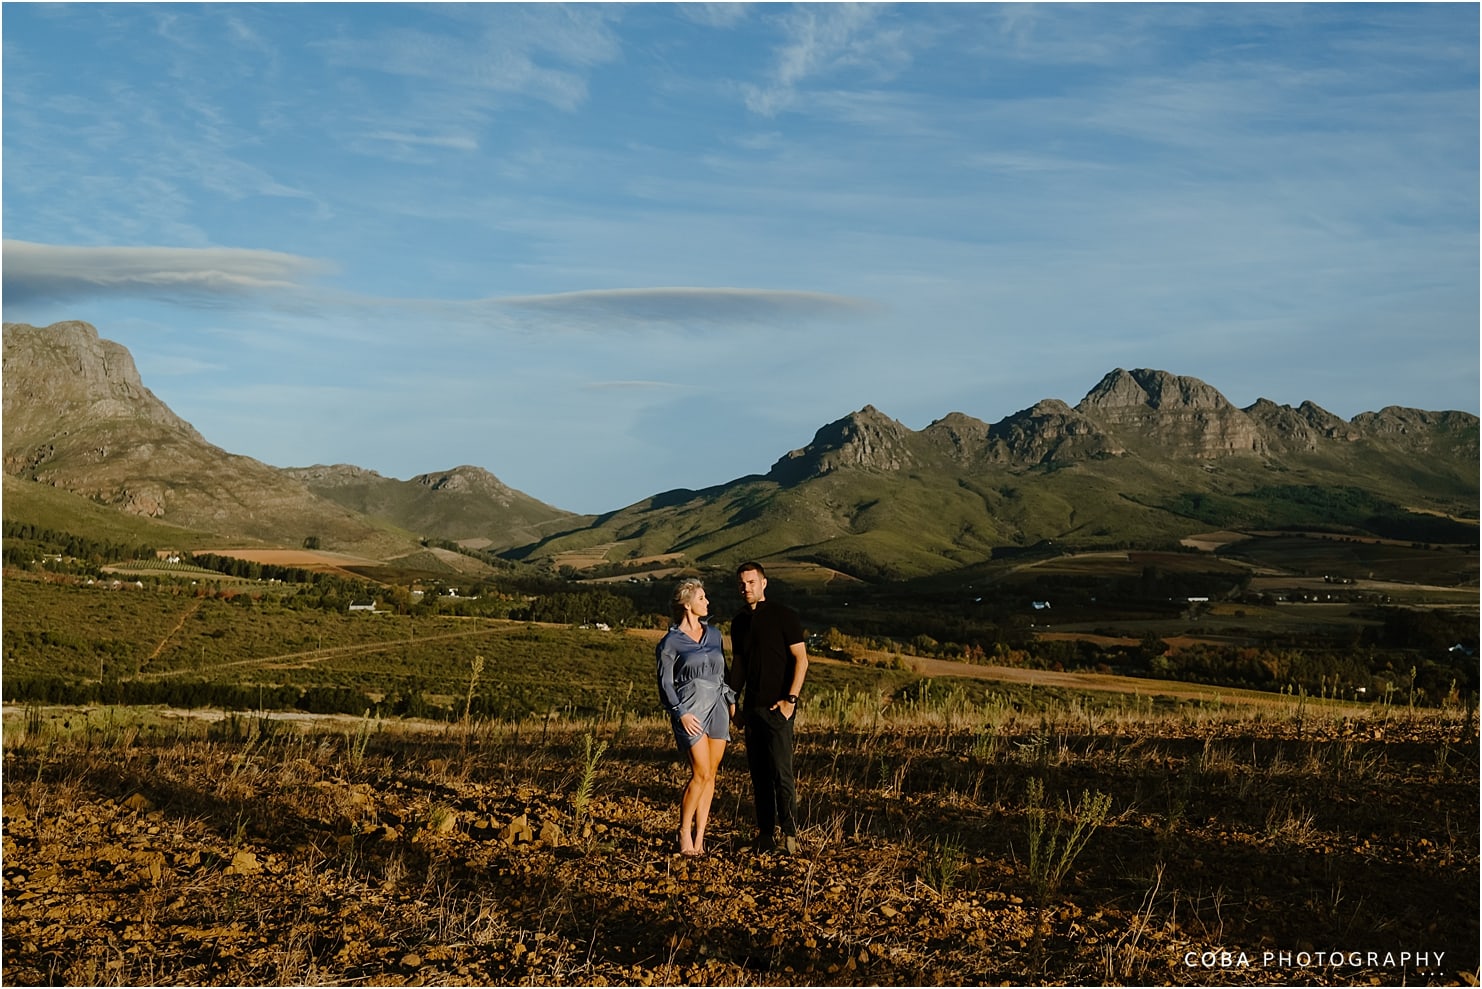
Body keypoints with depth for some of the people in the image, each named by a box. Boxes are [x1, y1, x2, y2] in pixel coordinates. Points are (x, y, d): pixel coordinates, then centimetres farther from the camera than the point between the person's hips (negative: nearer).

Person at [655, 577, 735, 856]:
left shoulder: (714, 634, 11)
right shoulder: (670, 642, -4)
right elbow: (665, 684, -4)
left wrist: (731, 700, 11)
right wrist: (681, 713, -15)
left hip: (717, 708, 5)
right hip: (690, 711, -5)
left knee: (710, 775, 4)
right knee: (701, 774, -12)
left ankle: (699, 838, 11)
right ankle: (684, 831, 7)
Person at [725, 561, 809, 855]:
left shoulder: (783, 615, -6)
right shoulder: (739, 622, 13)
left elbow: (801, 659, -8)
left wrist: (790, 699, -14)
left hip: (777, 707, -6)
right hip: (752, 707, 6)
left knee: (781, 772, -9)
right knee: (758, 773, 8)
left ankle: (790, 833, -1)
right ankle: (765, 834, 14)